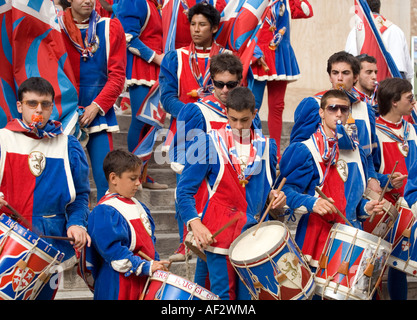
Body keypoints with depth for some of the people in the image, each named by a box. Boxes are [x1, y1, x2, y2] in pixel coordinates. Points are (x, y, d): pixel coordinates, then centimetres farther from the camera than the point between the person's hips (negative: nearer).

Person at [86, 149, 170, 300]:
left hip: (142, 283, 8)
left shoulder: (138, 206, 14)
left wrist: (156, 265, 11)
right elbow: (112, 249, -23)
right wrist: (145, 267, -23)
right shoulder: (105, 212, -15)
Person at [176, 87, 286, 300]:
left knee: (248, 294, 7)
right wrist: (195, 223, -18)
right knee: (223, 294, -2)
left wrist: (274, 196, -1)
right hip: (219, 234, -4)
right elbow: (184, 191, -3)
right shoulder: (208, 144, -4)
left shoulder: (266, 147, 8)